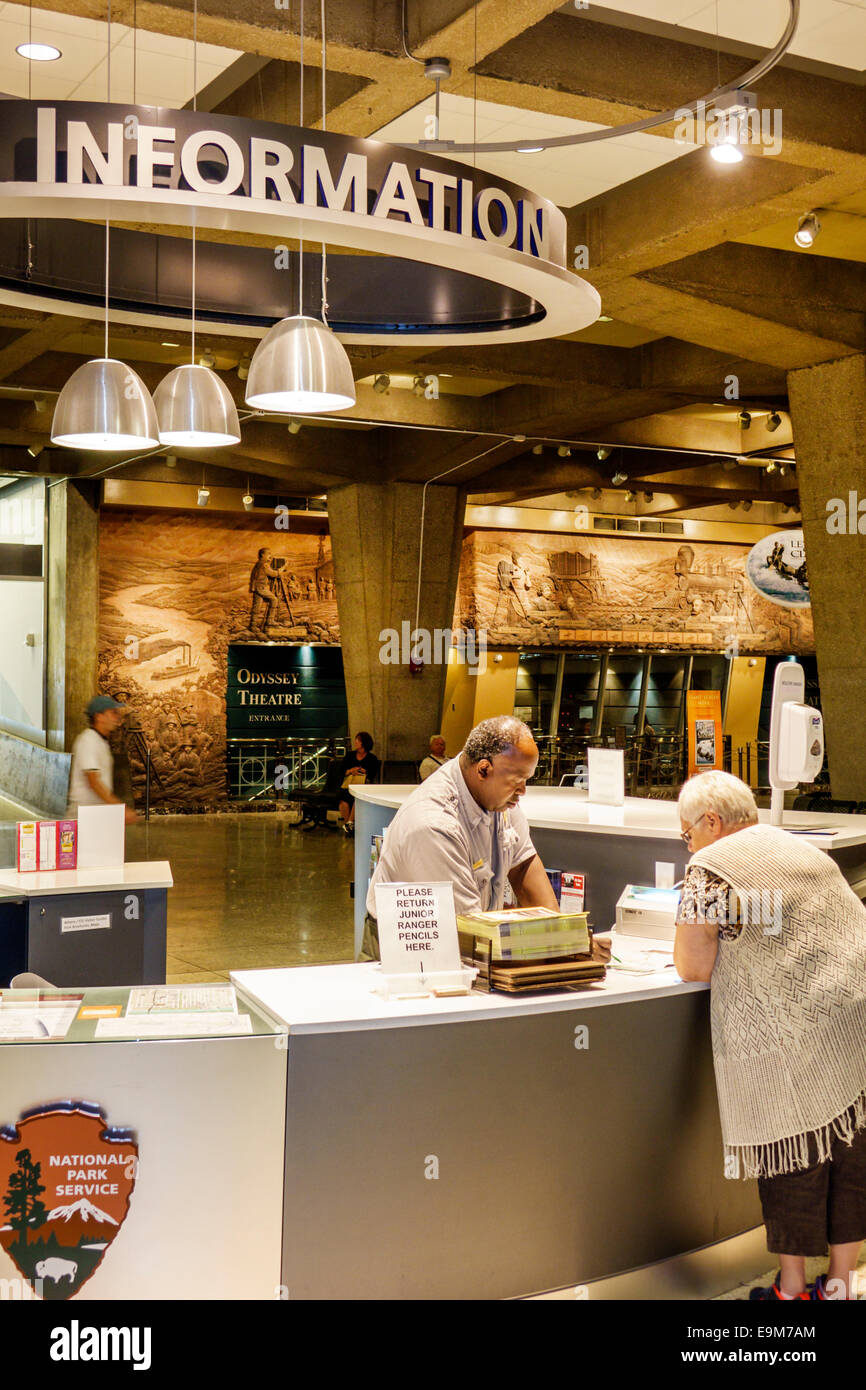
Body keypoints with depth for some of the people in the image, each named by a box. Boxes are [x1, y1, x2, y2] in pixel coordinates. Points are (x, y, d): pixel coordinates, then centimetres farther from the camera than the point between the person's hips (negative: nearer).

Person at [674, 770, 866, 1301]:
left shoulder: (711, 867, -5)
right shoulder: (810, 853, 20)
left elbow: (694, 967, -7)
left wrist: (689, 941, 13)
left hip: (789, 1034, -7)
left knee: (792, 1162, 6)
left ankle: (792, 1288, 18)